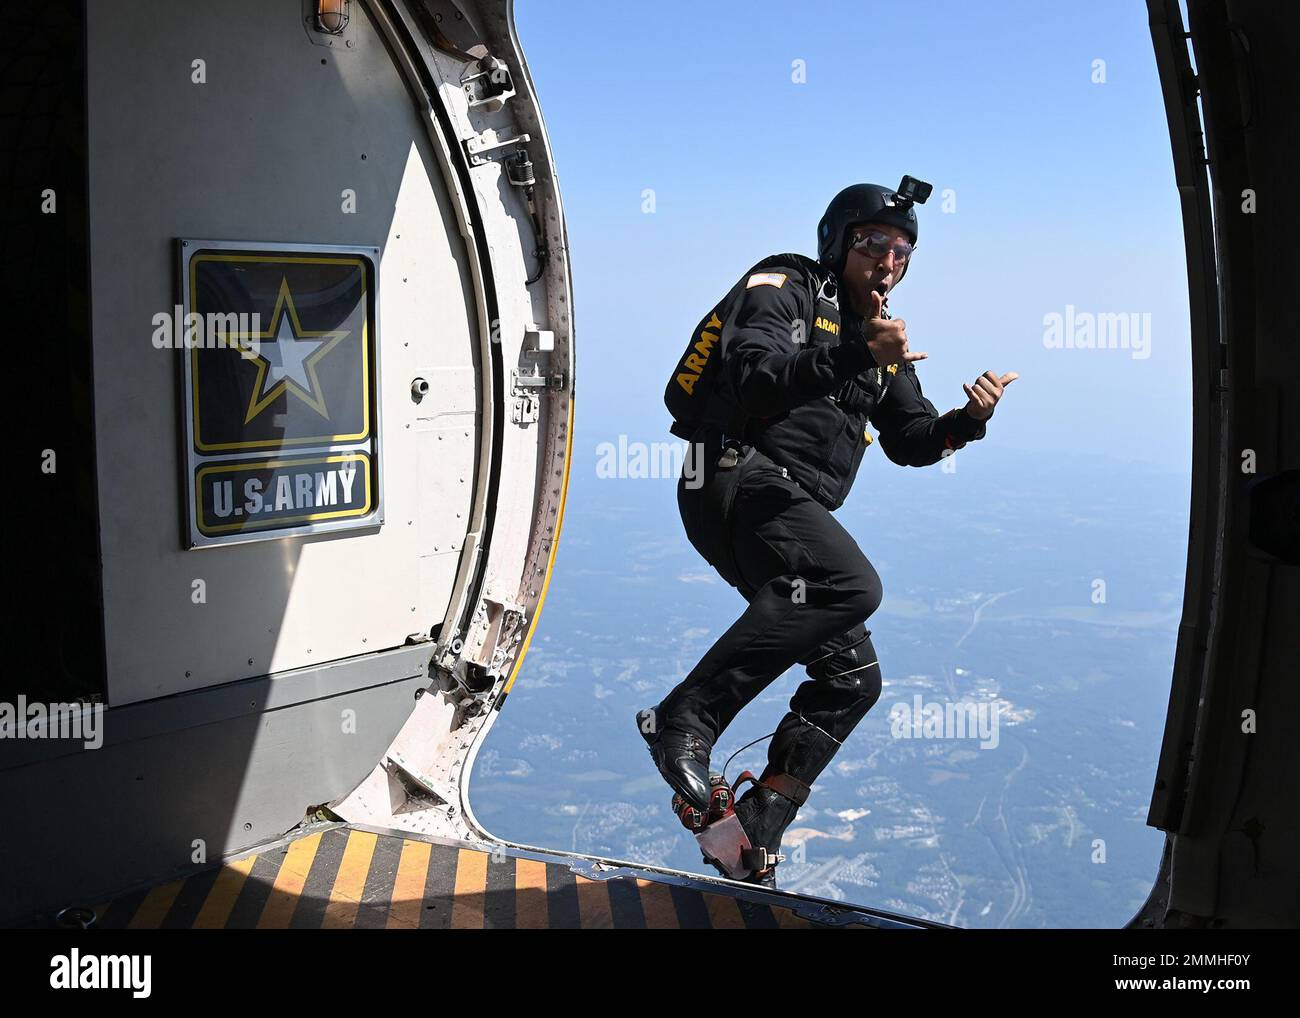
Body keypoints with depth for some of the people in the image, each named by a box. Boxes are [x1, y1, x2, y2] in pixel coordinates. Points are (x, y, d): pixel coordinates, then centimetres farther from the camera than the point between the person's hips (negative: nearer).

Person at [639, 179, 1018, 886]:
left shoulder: (880, 336, 24)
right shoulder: (785, 290, 0)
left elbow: (910, 442, 22)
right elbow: (752, 379, -20)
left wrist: (968, 419, 2)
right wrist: (852, 355, -31)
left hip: (792, 518, 9)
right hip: (741, 478, -9)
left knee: (852, 678, 5)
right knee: (852, 584, -34)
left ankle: (753, 835, 11)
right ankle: (687, 716, -30)